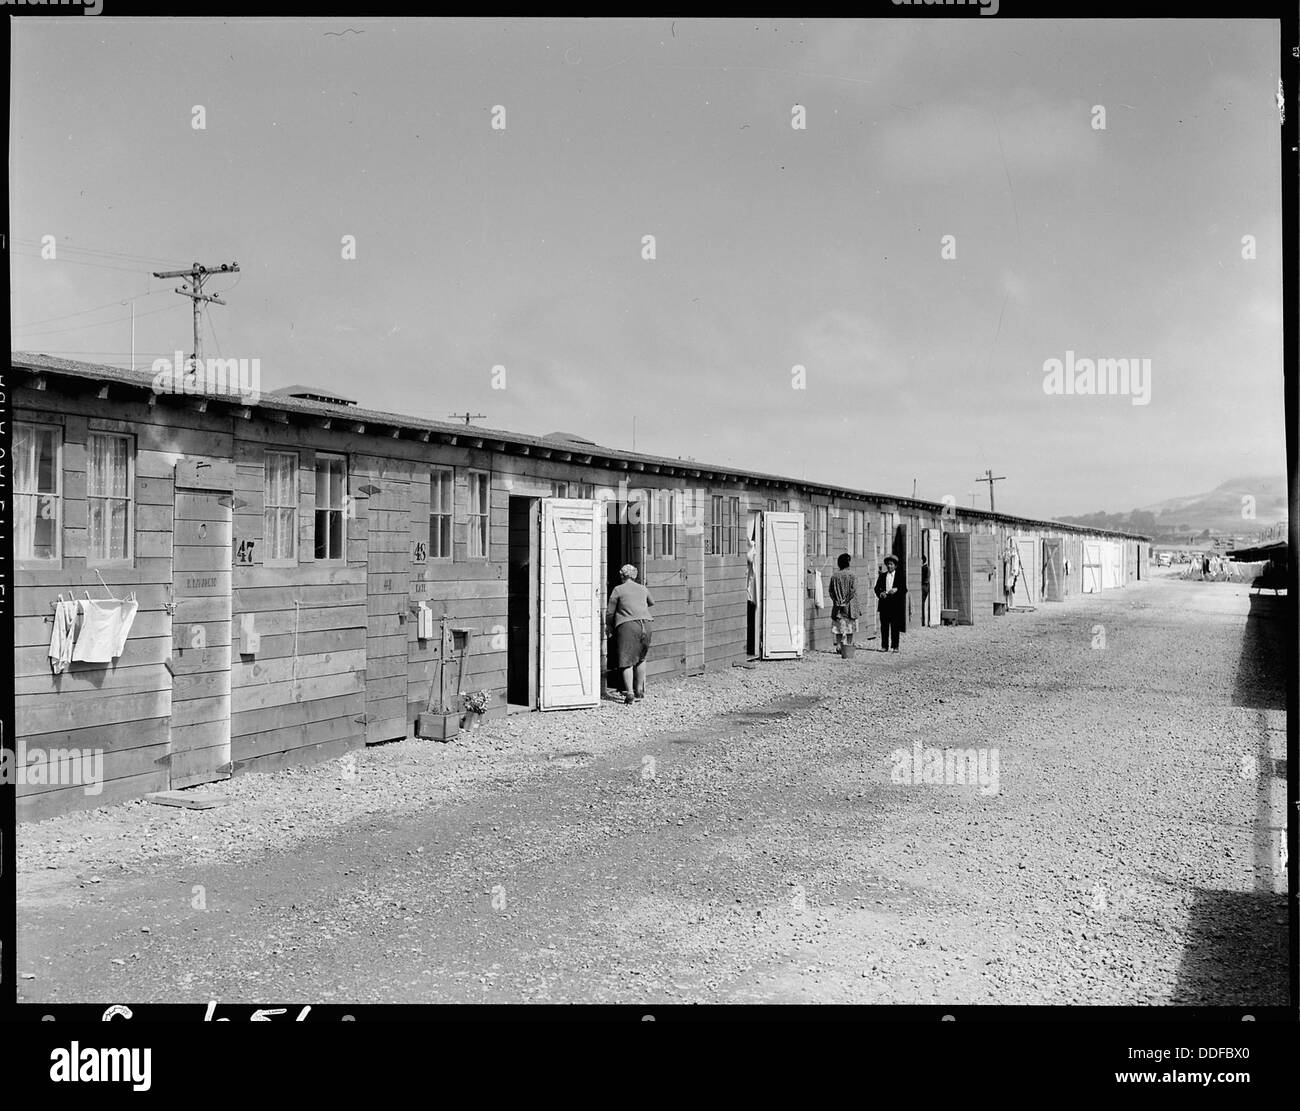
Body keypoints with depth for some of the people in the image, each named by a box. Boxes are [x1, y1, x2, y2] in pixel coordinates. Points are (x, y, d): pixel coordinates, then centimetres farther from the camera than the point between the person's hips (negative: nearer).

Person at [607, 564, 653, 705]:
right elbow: (652, 603, 39)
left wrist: (611, 629, 23)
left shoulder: (618, 590, 6)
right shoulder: (643, 589, 19)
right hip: (645, 624, 4)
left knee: (626, 661, -2)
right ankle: (639, 690, 24)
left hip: (627, 625, -4)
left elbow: (609, 613, 7)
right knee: (641, 658, 20)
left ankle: (630, 694, -11)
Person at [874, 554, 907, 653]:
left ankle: (895, 646, 3)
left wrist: (896, 590, -16)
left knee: (895, 626, -1)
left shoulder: (900, 576, 5)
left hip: (895, 604, -2)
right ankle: (884, 646, 7)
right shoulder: (882, 576, 11)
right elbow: (877, 588, 10)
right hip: (884, 604, 2)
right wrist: (880, 594, -10)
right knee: (884, 625, 2)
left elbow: (904, 589, 2)